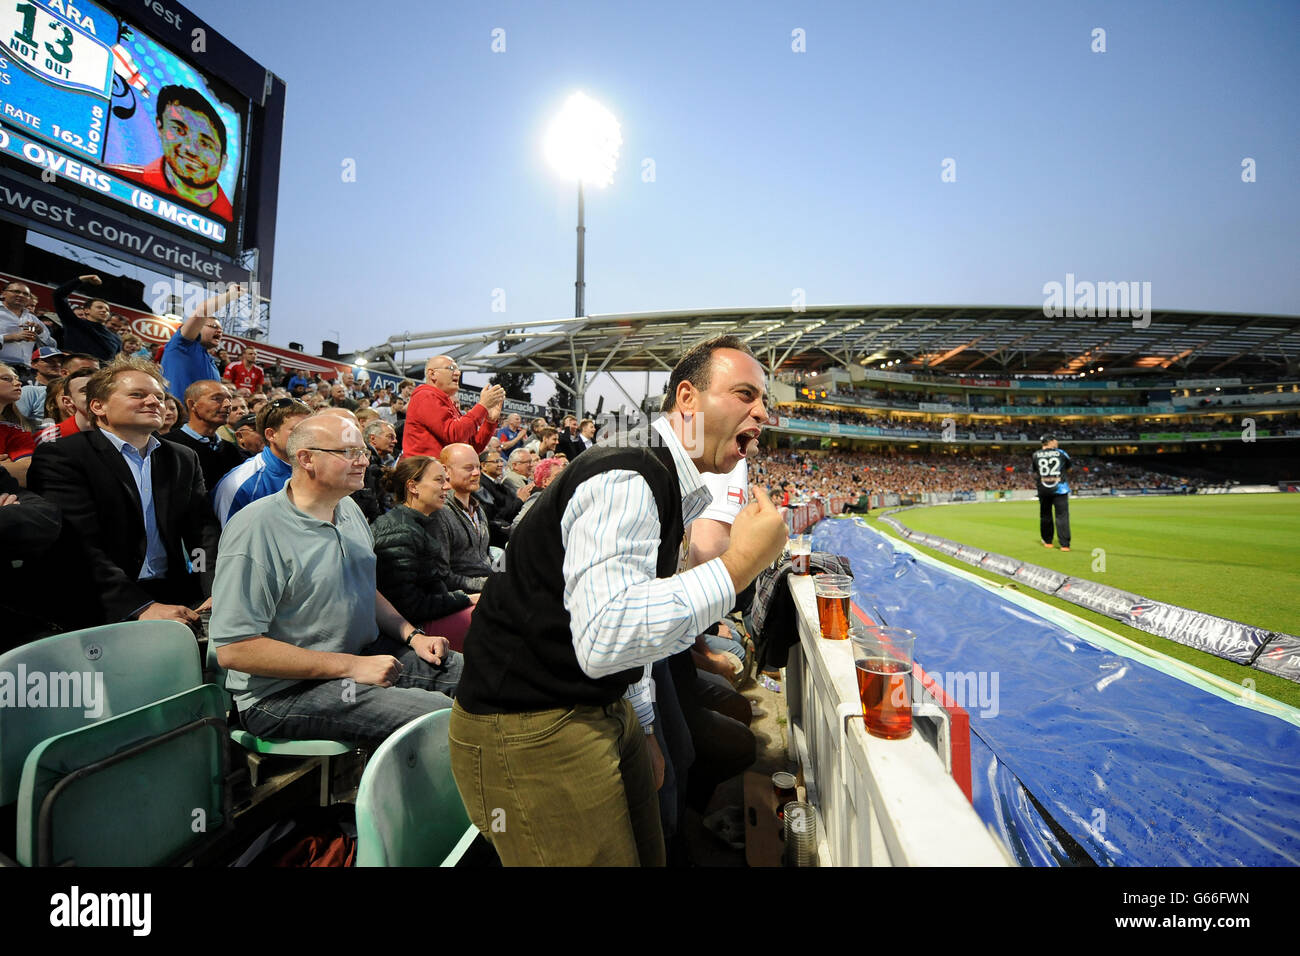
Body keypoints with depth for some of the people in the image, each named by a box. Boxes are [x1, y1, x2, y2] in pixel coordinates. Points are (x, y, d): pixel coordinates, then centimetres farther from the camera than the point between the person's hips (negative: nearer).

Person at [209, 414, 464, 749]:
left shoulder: (349, 509, 9)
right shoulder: (256, 529, -18)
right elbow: (233, 649, -21)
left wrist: (413, 635, 3)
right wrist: (352, 667, -23)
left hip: (366, 654, 8)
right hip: (286, 690, -8)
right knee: (439, 717, -26)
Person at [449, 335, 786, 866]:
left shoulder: (667, 483, 9)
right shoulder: (626, 482, -24)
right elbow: (604, 639, -36)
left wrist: (642, 728, 19)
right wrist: (739, 563, -29)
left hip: (604, 710, 10)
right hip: (529, 730, -9)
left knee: (646, 856, 19)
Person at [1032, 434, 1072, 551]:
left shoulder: (1035, 455, 3)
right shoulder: (1061, 453, 1)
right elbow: (1069, 469, 17)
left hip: (1043, 490, 2)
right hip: (1060, 489, -2)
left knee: (1045, 515, 13)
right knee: (1062, 515, -2)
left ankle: (1047, 541, 22)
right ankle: (1065, 544, -7)